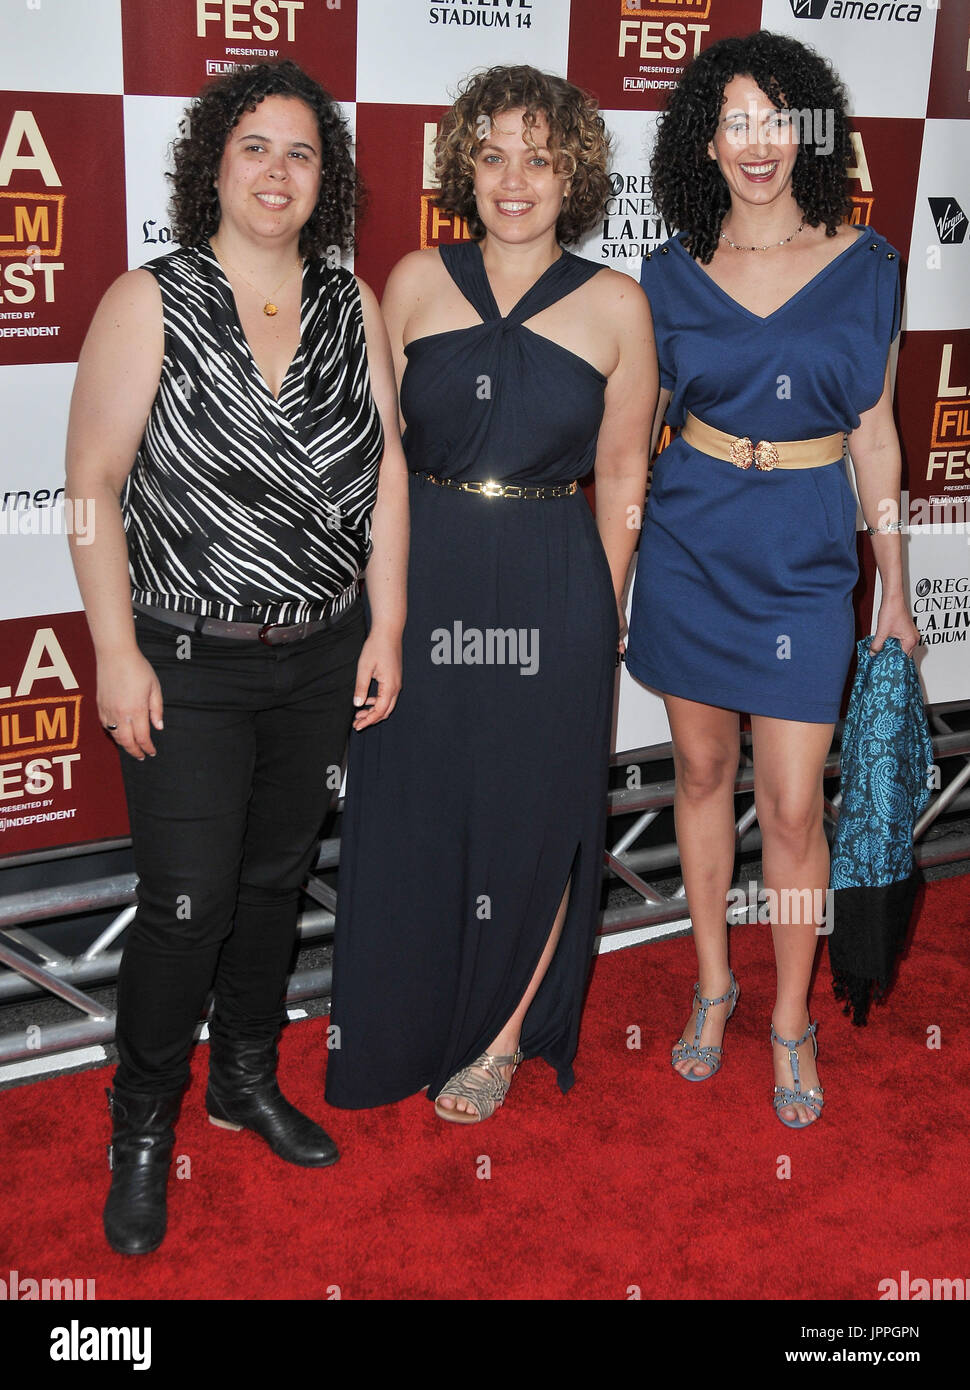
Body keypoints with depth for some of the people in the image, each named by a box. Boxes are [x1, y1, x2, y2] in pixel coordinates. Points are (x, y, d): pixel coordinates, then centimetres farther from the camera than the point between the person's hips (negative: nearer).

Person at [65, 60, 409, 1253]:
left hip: (320, 661, 4)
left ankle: (246, 1079, 38)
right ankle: (143, 1124, 22)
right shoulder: (150, 304, -8)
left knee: (277, 879, 17)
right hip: (188, 664, -4)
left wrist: (386, 630, 3)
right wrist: (116, 653, -13)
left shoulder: (352, 306, 4)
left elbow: (386, 474, 7)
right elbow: (93, 484, -9)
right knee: (188, 902, -1)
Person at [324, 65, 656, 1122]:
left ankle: (503, 1036, 31)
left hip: (552, 593, -1)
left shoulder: (615, 306, -1)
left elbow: (621, 479, 4)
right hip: (422, 580, 2)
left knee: (534, 815, 8)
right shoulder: (416, 282, 3)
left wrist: (602, 614, 4)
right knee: (408, 811, 10)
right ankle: (406, 1026, 33)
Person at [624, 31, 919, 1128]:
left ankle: (791, 1020, 19)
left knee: (792, 805, -1)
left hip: (806, 553, -1)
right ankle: (713, 983, 32)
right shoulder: (672, 274, 1)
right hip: (689, 541, 2)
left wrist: (893, 584, 5)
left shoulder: (862, 265, 0)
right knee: (701, 771, 12)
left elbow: (874, 430, 5)